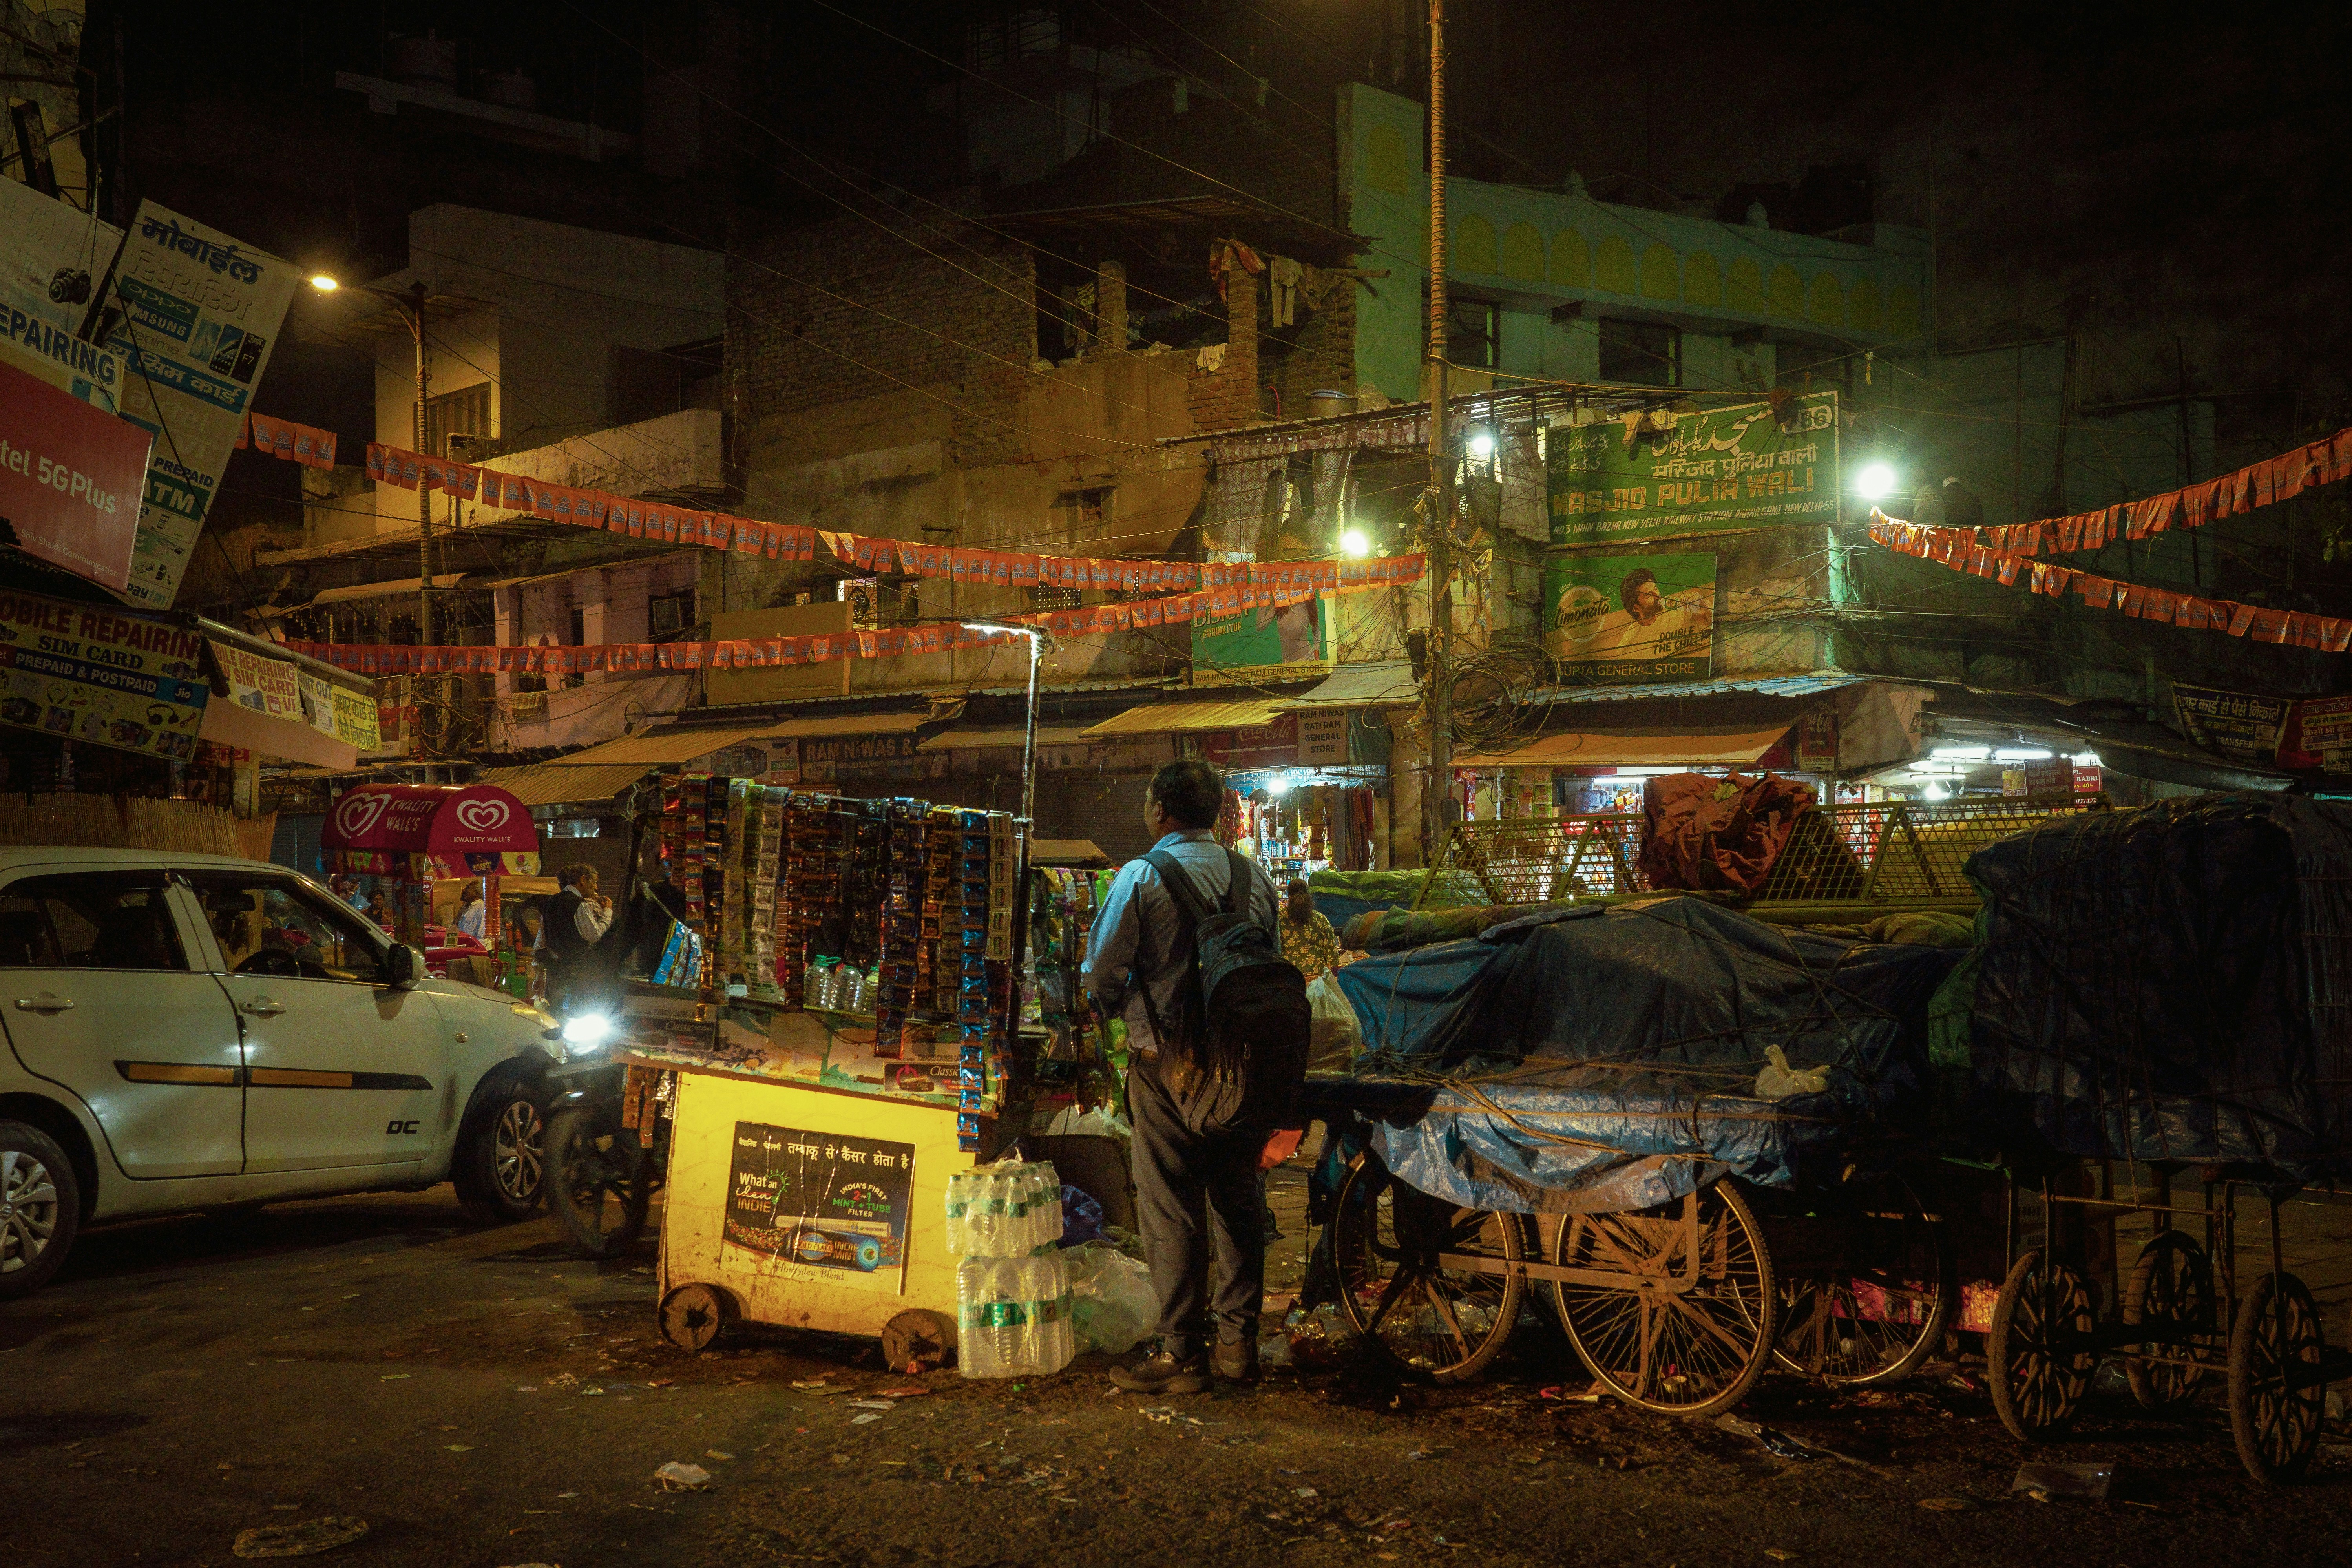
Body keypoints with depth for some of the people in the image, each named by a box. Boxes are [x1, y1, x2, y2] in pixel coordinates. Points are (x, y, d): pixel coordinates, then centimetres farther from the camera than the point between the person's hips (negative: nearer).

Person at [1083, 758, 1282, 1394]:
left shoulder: (1140, 879, -10)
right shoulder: (1255, 878, 4)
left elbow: (1102, 973, -9)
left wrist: (1118, 1010, 12)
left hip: (1166, 1058, -5)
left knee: (1171, 1210, 1)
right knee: (1237, 1203, 12)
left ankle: (1181, 1353, 3)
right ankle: (1238, 1340, 17)